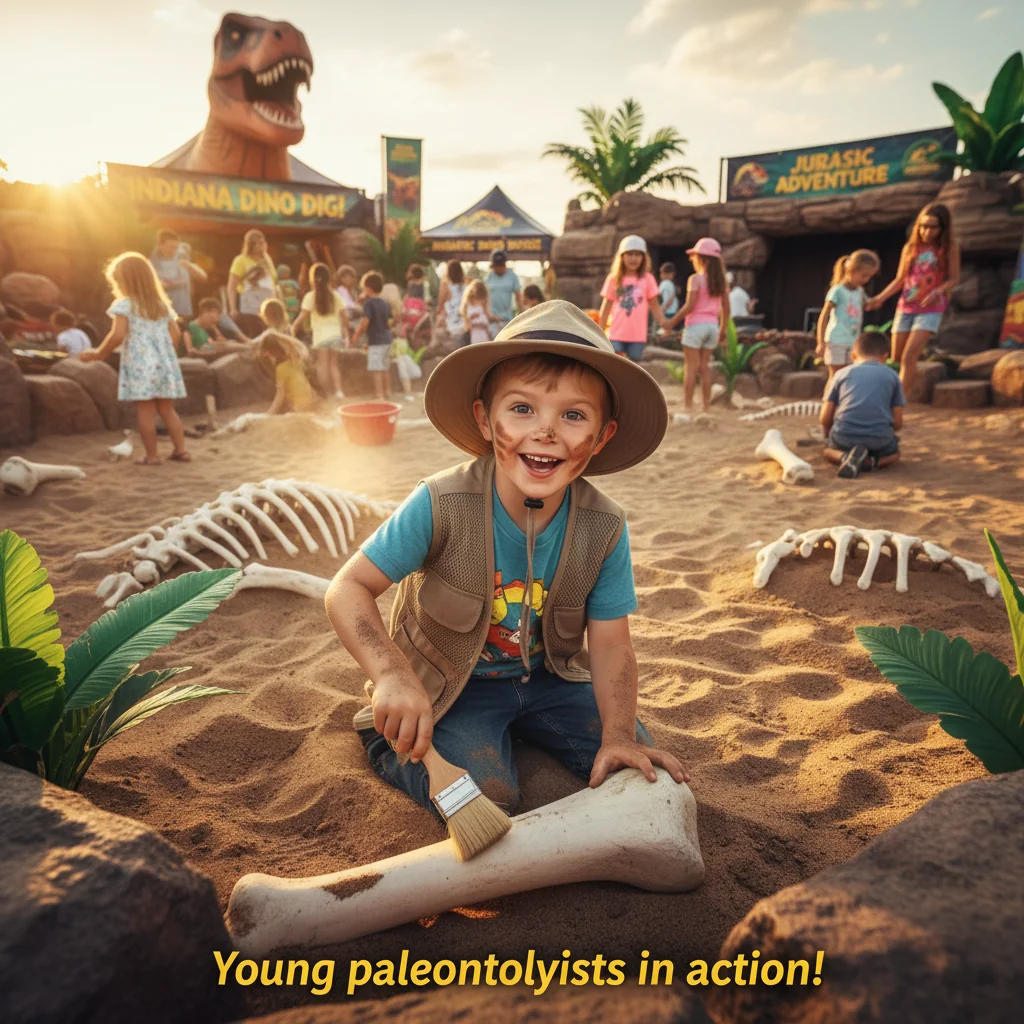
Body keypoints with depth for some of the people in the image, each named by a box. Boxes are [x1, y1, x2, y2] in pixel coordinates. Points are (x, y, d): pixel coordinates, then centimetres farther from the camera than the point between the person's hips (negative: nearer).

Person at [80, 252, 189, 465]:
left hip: (140, 364, -6)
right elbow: (175, 334, 13)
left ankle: (152, 455, 2)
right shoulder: (161, 304, 13)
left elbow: (118, 335, -15)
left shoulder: (125, 304, -5)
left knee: (145, 411, -1)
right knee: (167, 409, 13)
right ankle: (181, 450, 12)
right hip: (163, 363, 6)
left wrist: (98, 354, -4)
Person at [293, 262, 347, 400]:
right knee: (333, 364, 14)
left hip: (321, 335, -3)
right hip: (335, 334, 3)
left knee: (322, 364, 4)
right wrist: (346, 334, 13)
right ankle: (338, 391, 2)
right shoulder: (335, 295, 5)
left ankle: (326, 394, 2)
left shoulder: (310, 296, -4)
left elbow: (302, 317, -8)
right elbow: (344, 317, 4)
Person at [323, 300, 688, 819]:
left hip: (546, 676, 4)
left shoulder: (604, 527, -18)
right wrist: (392, 676, -38)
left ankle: (524, 728, 23)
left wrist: (619, 733, -24)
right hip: (450, 685, -3)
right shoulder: (441, 505, -28)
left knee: (637, 768, -1)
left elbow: (611, 645, -11)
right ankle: (388, 741, 9)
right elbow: (348, 588, -23)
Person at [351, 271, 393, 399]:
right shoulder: (385, 304, 9)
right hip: (386, 339, 8)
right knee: (385, 368, 17)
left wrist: (356, 335, -8)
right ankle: (387, 392, 25)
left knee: (376, 369, -6)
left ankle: (380, 395, -9)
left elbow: (365, 322, -18)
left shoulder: (368, 303, -13)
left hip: (375, 341, -8)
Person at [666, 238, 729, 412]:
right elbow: (726, 308, 9)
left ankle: (688, 405, -4)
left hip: (695, 325, -6)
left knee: (691, 367, -3)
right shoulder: (720, 280, 9)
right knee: (704, 367, 12)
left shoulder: (695, 279, -9)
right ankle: (706, 405, 12)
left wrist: (671, 322, -9)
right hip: (712, 326, 6)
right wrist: (723, 328, 19)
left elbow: (689, 306, -16)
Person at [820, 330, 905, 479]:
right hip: (879, 439, 0)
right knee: (894, 453, 32)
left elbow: (825, 419, 10)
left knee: (829, 449, 32)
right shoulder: (892, 376, 14)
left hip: (844, 436, 0)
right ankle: (872, 462, -2)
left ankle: (844, 457, -3)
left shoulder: (842, 373, 14)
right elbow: (898, 423, 11)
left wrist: (834, 437, 31)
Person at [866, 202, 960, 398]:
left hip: (930, 310, -4)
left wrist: (938, 291, -19)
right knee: (896, 360, 7)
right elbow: (899, 280, 11)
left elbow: (954, 278, 0)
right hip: (905, 308, 4)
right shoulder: (910, 248, 7)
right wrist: (879, 298, -1)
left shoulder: (949, 248, 0)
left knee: (908, 357, -19)